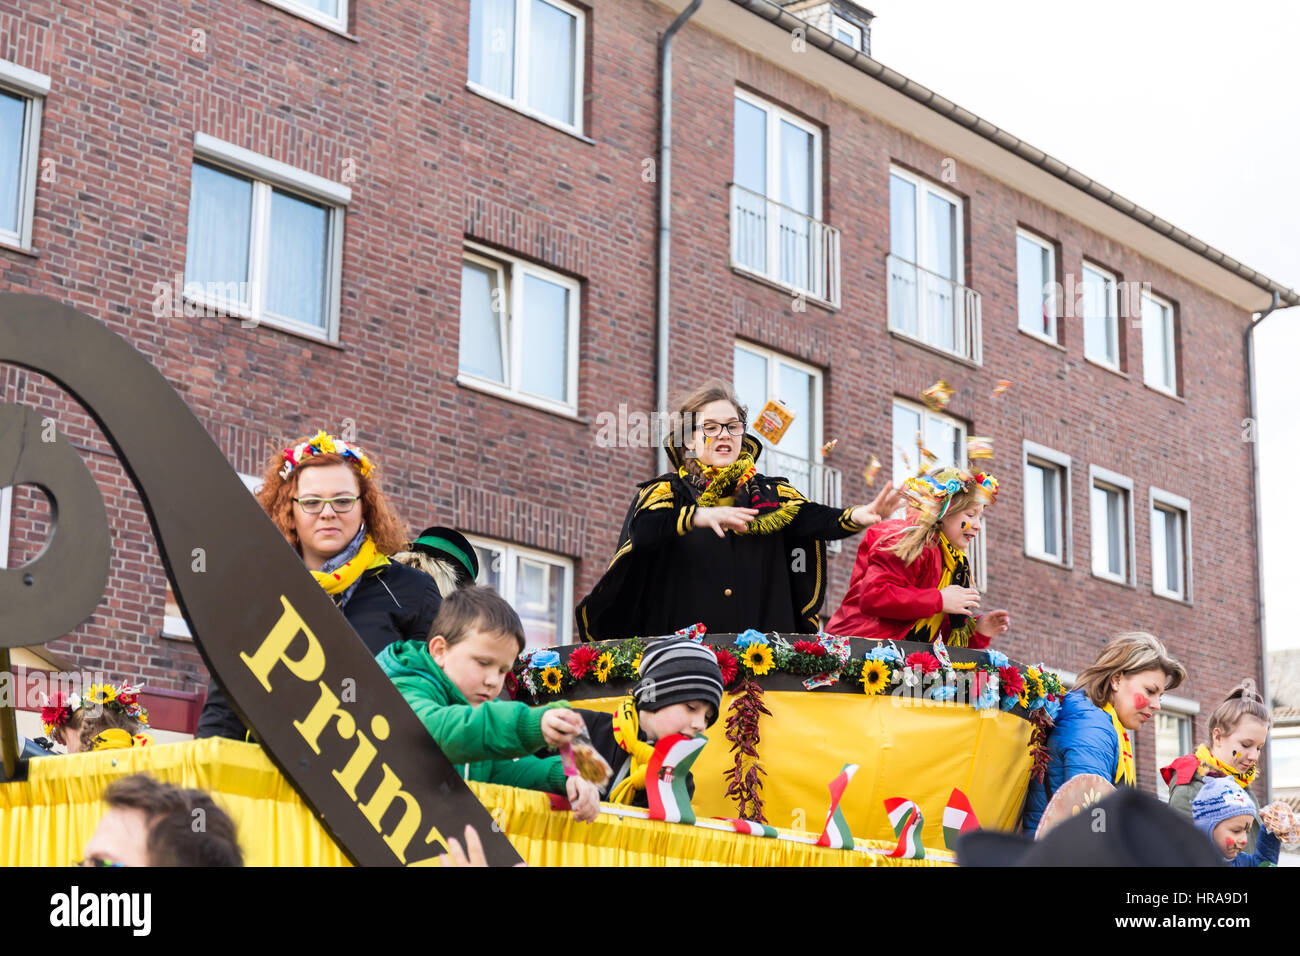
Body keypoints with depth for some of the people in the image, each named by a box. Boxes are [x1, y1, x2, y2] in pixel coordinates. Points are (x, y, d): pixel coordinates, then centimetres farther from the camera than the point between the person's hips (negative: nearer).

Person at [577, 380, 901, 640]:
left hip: (762, 642, 2)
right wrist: (699, 516, -29)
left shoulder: (771, 494, 14)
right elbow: (643, 527, -12)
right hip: (683, 643, -2)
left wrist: (855, 517, -24)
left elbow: (812, 518, -3)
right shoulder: (667, 491, 8)